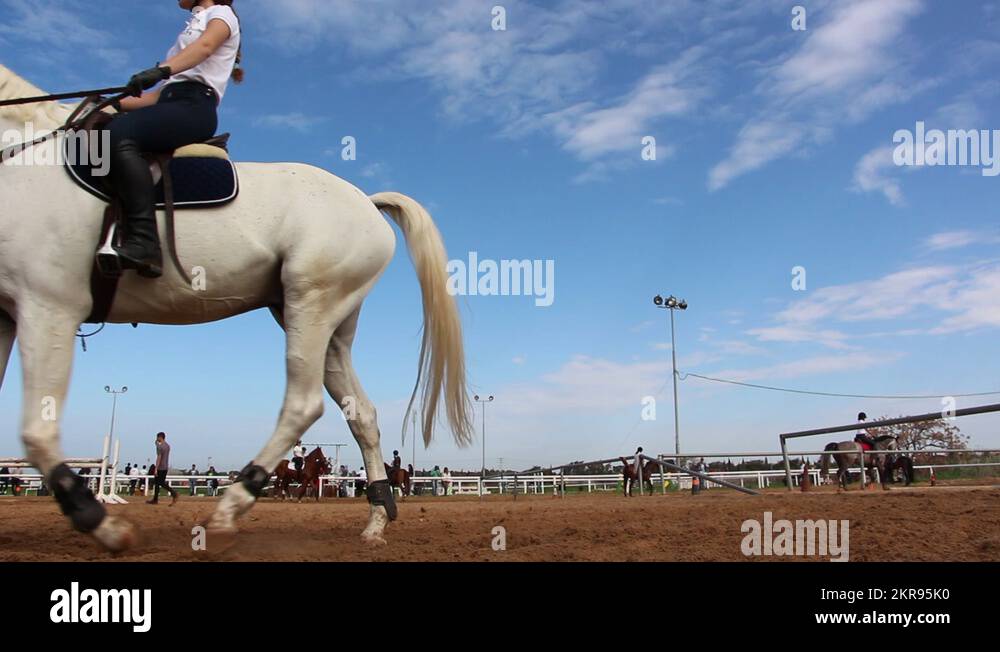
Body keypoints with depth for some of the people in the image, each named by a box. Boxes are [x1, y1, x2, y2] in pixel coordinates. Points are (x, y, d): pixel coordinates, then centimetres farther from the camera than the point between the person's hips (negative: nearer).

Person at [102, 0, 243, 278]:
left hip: (194, 105, -8)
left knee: (120, 133, -32)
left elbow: (205, 45, -12)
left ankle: (144, 244, -43)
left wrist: (161, 69, -29)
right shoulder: (193, 28, 37)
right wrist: (117, 104, 16)